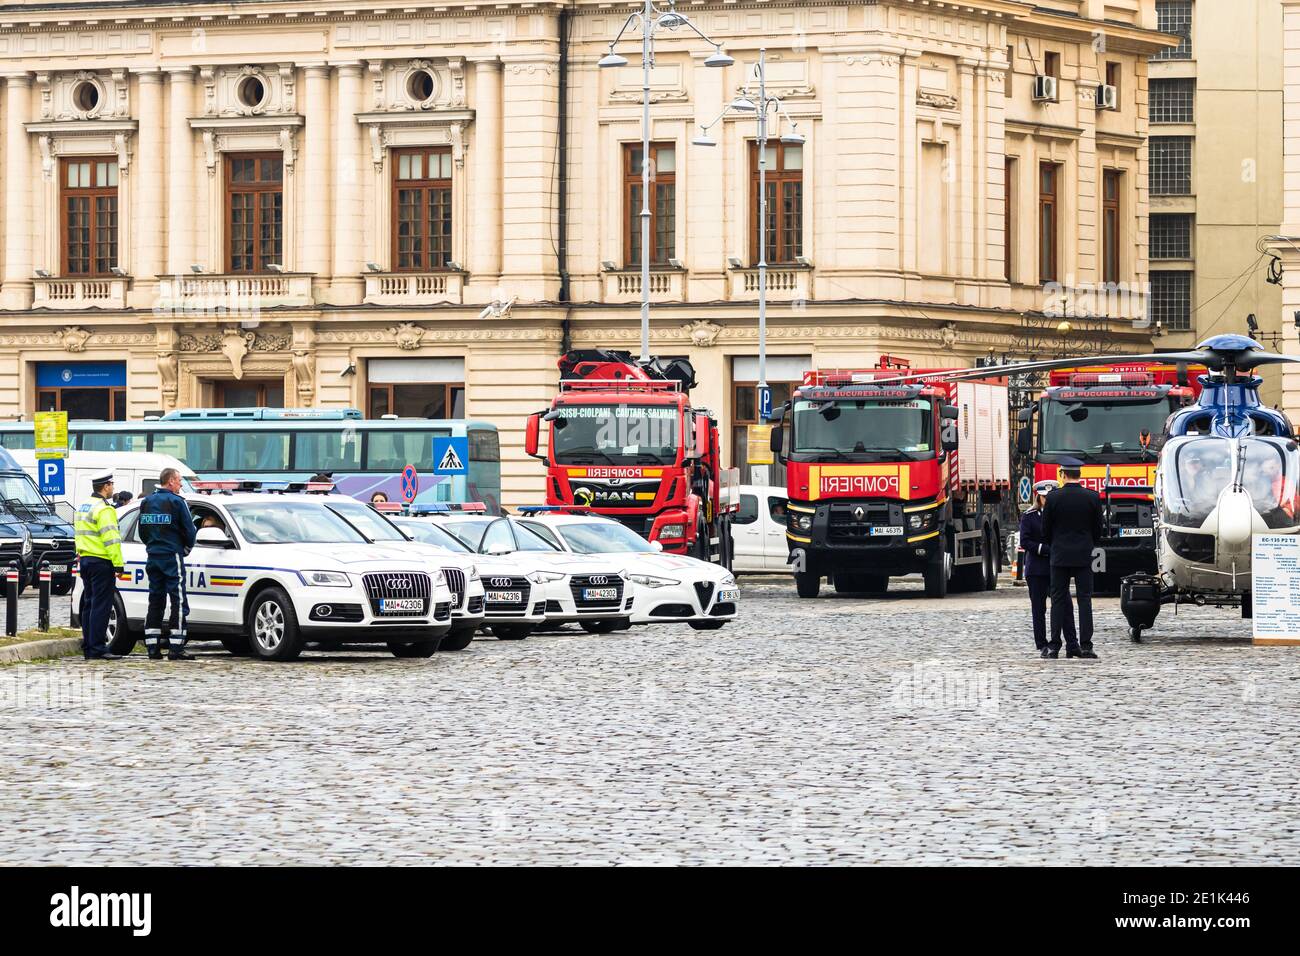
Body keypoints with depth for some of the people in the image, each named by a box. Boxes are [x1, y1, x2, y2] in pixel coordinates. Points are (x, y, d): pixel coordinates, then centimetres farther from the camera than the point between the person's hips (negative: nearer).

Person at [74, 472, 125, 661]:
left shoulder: (83, 507, 16)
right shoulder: (104, 509, -14)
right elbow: (111, 538, -19)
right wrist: (118, 564, -19)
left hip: (85, 559, 9)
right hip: (101, 561, -9)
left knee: (89, 605, 12)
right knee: (101, 606, -8)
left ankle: (88, 648, 14)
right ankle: (97, 648, -11)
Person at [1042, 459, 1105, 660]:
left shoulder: (1053, 498, -6)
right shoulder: (1093, 497, -3)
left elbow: (1046, 530, 1)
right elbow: (1099, 529, 4)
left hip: (1060, 556, 0)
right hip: (1084, 557, 0)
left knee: (1059, 600, 4)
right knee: (1084, 600, 1)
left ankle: (1054, 645, 2)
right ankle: (1085, 645, -5)